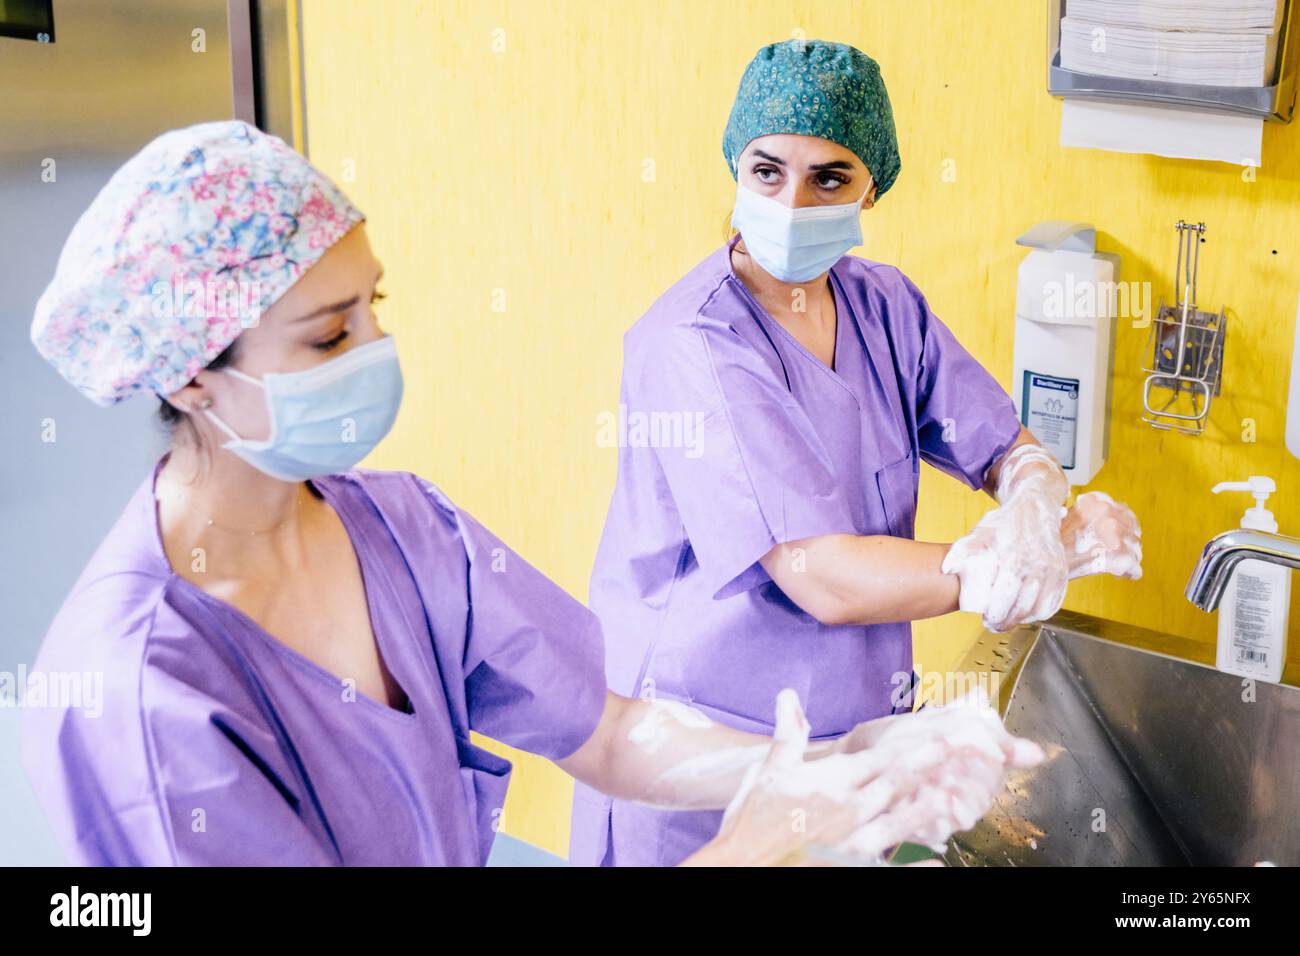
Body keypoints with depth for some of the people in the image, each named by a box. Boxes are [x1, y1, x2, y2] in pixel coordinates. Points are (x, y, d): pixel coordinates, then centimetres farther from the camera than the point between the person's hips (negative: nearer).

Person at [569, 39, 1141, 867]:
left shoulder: (883, 304, -1)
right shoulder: (691, 346, -24)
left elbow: (1009, 450, 0)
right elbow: (823, 578, -30)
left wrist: (1031, 515, -25)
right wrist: (1075, 545, -24)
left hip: (856, 709, 6)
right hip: (704, 737, -6)